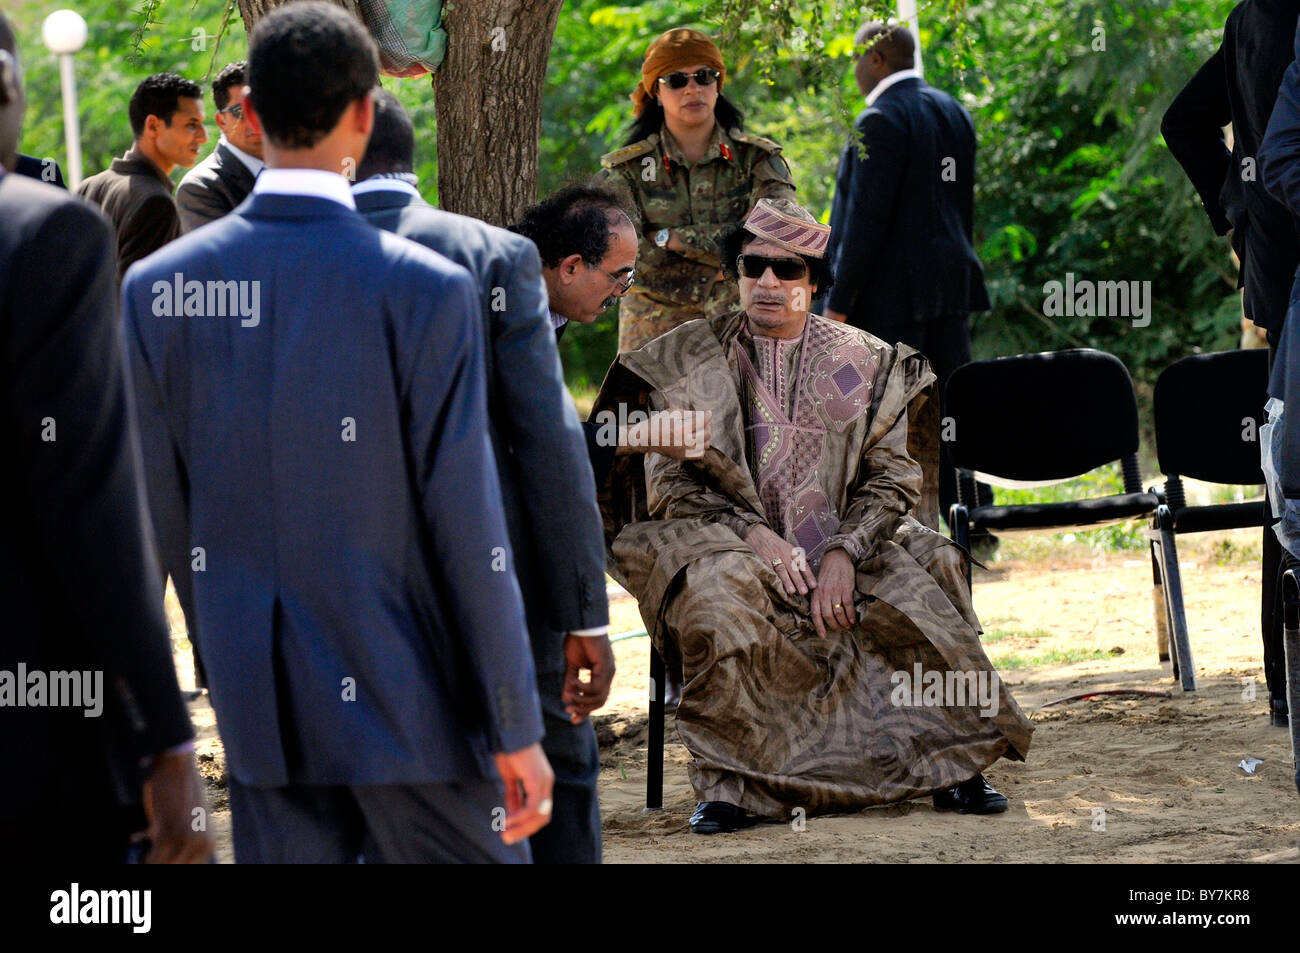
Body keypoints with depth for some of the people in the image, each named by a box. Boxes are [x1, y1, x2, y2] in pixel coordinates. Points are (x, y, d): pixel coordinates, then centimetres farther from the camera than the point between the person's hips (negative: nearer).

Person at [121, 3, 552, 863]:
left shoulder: (158, 288, -2)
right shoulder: (425, 291, -13)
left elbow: (164, 513, 4)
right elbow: (468, 529, -13)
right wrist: (516, 730, -6)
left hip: (260, 702, 4)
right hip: (407, 697, -4)